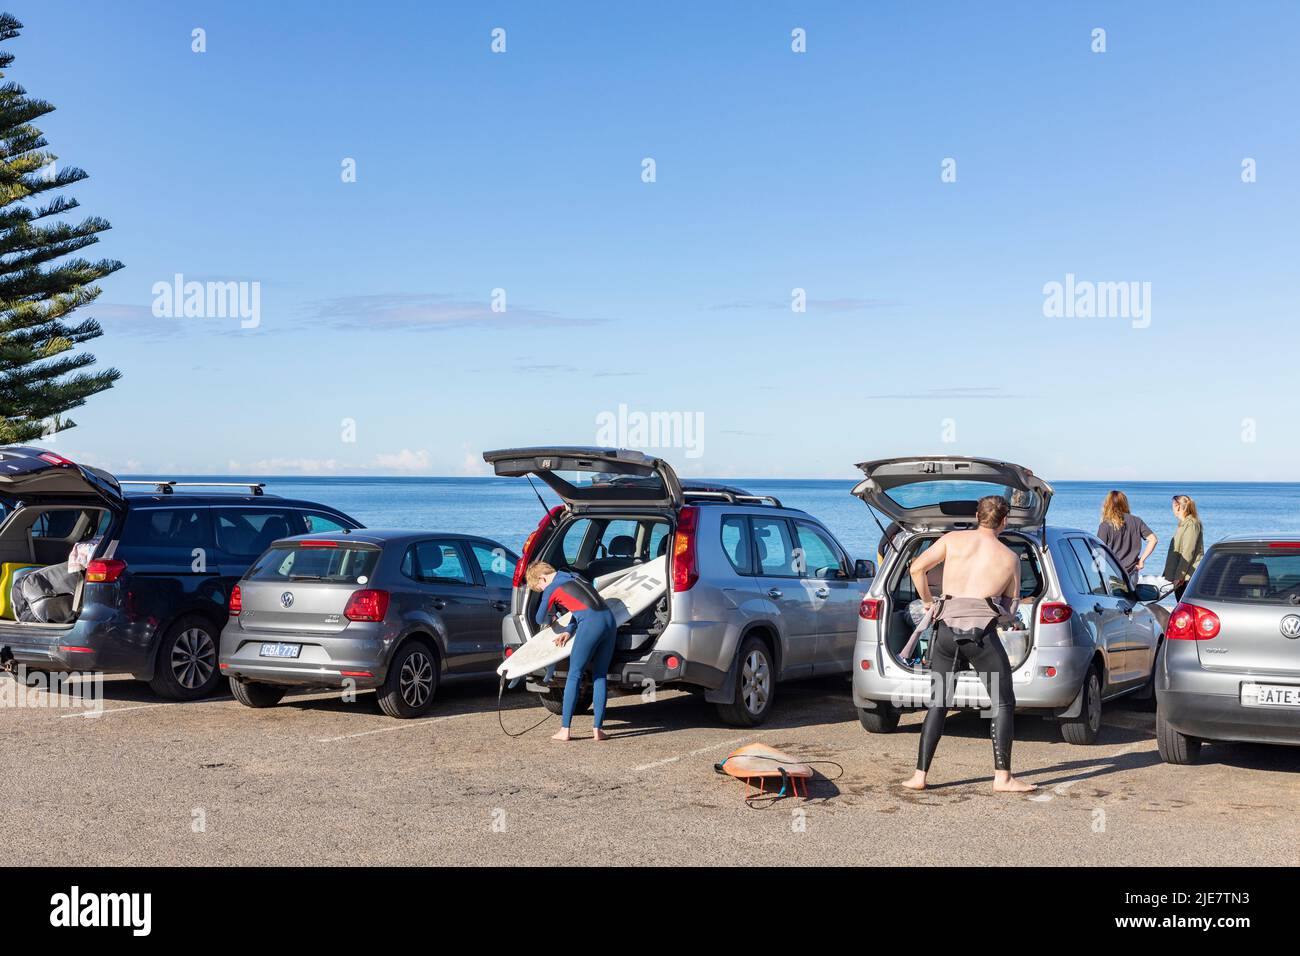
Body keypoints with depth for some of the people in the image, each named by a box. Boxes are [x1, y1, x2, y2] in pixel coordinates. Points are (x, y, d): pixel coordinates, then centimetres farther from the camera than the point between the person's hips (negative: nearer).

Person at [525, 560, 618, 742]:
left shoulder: (551, 589, 6)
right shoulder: (571, 576, 27)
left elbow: (540, 620, 17)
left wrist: (550, 621, 40)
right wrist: (569, 631, 18)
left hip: (591, 624, -7)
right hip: (610, 620, 7)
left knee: (574, 675, 2)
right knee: (599, 676, 10)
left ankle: (565, 730, 2)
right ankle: (598, 730, 7)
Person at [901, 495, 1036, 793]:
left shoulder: (953, 539, 8)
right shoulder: (1010, 558, 8)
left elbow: (917, 568, 2)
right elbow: (1010, 608, 14)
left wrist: (927, 601, 16)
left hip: (947, 629, 3)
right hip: (982, 632, -3)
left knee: (937, 704, 13)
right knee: (1003, 704, 10)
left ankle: (919, 776, 9)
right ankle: (1003, 777, 6)